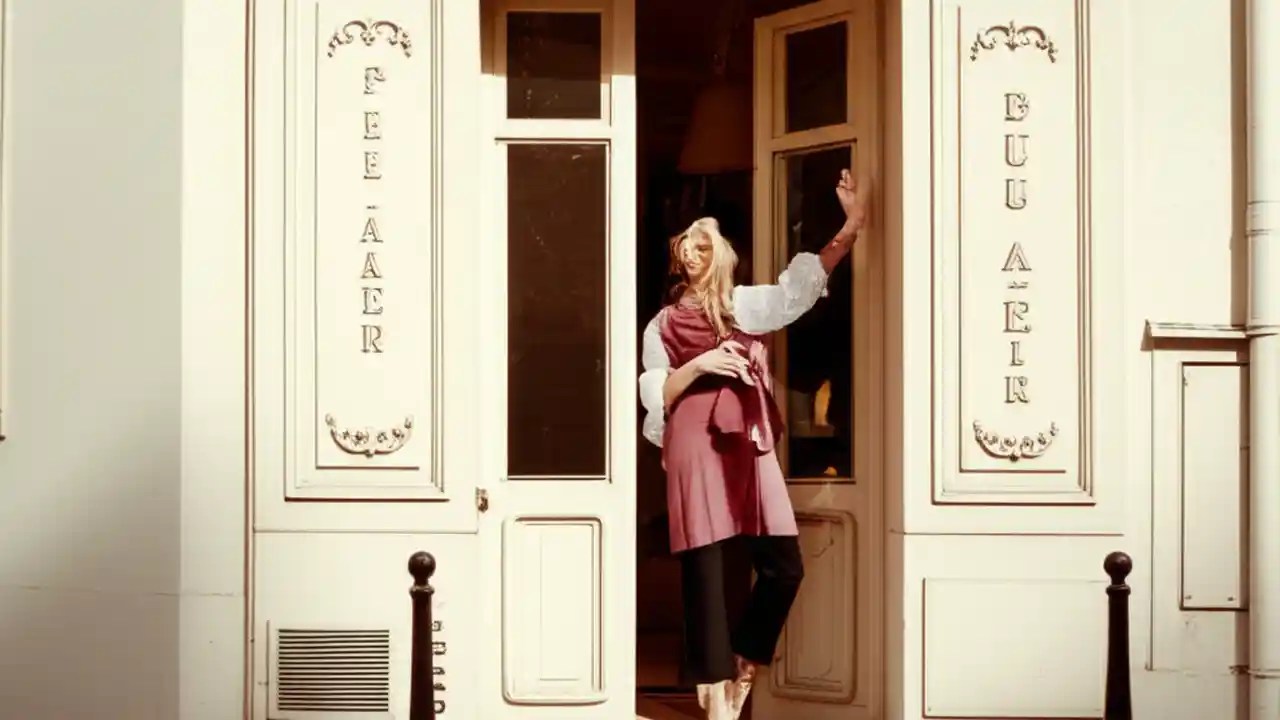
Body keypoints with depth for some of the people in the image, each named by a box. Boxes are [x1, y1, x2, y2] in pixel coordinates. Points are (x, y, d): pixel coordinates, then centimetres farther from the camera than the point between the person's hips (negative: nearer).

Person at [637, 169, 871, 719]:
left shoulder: (745, 304, 16)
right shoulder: (663, 325, 9)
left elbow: (801, 284, 1)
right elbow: (654, 398, 2)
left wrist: (852, 226, -9)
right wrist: (698, 366, -14)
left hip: (749, 446, 3)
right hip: (695, 447, -3)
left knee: (783, 567, -3)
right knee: (705, 570, -5)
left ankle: (742, 673, 14)